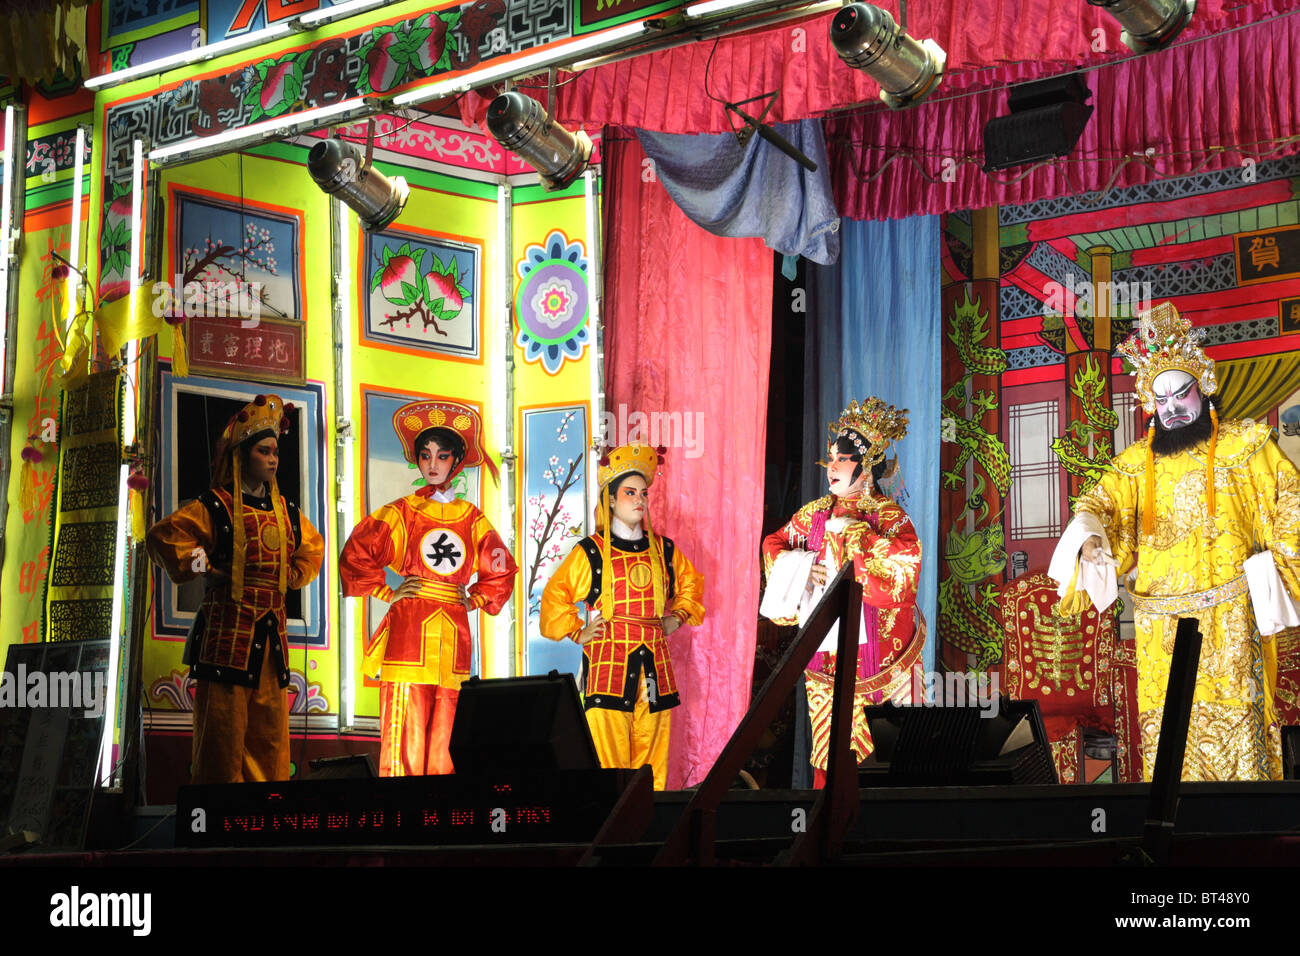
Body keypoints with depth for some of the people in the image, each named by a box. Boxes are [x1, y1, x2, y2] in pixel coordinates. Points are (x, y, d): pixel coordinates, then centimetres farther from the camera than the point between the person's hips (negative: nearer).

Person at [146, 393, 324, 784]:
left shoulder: (286, 511, 15)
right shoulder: (217, 507, -5)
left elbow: (313, 546, 34)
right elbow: (162, 536, -13)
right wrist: (202, 569, -10)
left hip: (271, 634, 7)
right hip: (227, 631, -6)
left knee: (270, 730, 7)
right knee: (223, 734, -7)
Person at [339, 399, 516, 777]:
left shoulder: (472, 518, 14)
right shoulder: (401, 513, 6)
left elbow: (502, 569, 24)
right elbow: (355, 556, 2)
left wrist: (475, 600, 13)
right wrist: (386, 594, -1)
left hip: (454, 637, 3)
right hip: (408, 633, -3)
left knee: (445, 742, 1)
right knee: (405, 738, -8)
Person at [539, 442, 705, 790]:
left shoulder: (663, 549, 13)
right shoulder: (591, 551, 1)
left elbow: (691, 582, 30)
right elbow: (555, 595, 6)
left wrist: (678, 617, 19)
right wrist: (577, 632, 2)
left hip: (654, 663, 4)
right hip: (609, 659, -4)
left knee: (651, 762, 2)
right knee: (608, 763, -10)